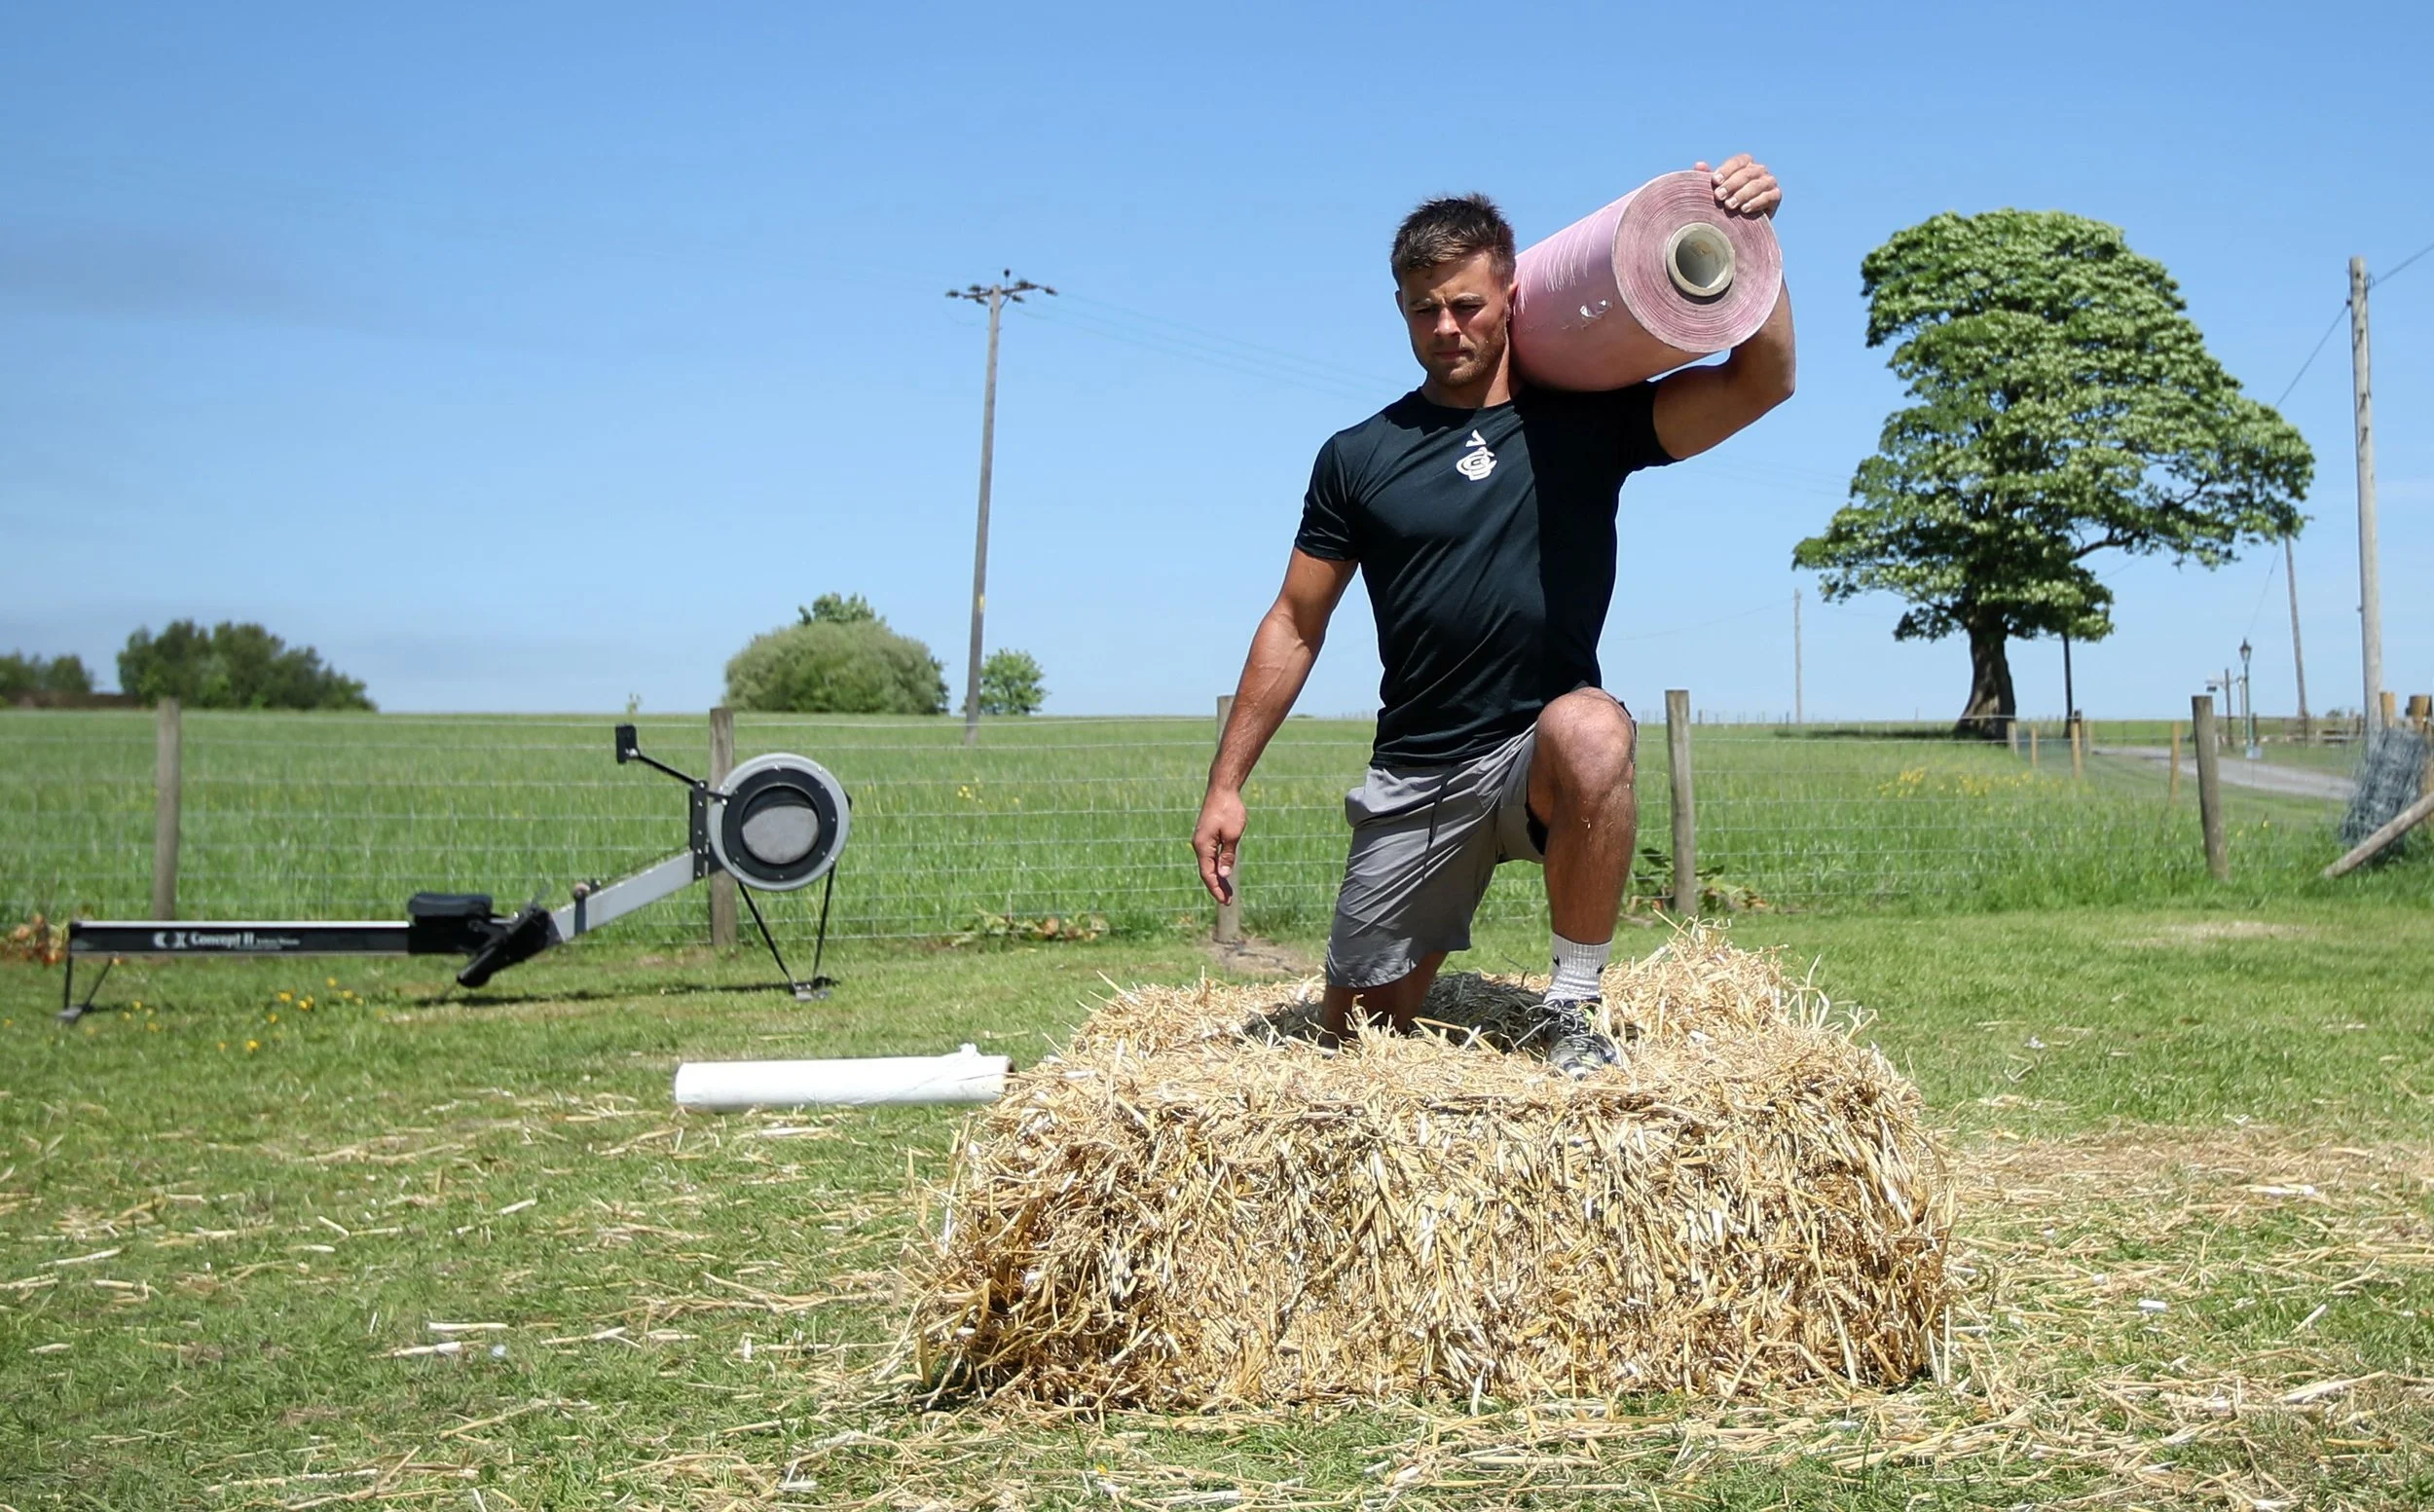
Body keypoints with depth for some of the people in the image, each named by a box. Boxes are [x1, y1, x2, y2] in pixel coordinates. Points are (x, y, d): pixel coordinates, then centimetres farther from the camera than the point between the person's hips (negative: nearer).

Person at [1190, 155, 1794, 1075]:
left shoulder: (1585, 423, 2)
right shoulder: (1358, 457, 5)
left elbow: (1761, 384, -6)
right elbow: (1295, 626, 8)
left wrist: (1753, 242, -19)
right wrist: (1225, 785, 5)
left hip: (1540, 762, -2)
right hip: (1415, 782, 2)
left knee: (1590, 730, -38)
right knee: (1359, 1030, 4)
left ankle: (1572, 1009, -19)